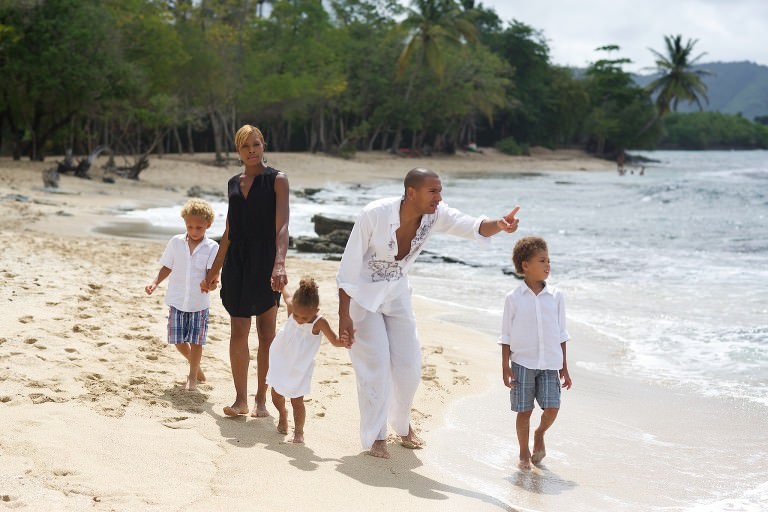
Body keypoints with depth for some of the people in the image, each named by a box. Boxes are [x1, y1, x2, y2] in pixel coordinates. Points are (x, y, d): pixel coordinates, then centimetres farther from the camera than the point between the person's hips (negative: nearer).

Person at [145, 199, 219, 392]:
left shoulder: (212, 247, -7)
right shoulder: (176, 242, -1)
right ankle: (194, 365, 34)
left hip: (199, 302, -2)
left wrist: (211, 282, -38)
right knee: (178, 340, 7)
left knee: (196, 341, 3)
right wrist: (155, 283, -5)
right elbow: (167, 267, 8)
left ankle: (193, 377, 21)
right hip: (177, 301, 2)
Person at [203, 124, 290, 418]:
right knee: (238, 333, 0)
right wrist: (215, 270, 20)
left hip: (266, 262, -4)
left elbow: (282, 225, -16)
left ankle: (261, 399, 9)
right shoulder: (234, 183, 13)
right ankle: (240, 399, 7)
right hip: (237, 263, 4)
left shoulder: (277, 180, -4)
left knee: (266, 334, 2)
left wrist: (279, 263, -31)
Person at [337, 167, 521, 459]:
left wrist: (499, 225, -50)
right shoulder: (374, 215, -29)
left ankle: (402, 424, 32)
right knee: (375, 364, -8)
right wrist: (343, 316, -22)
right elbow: (349, 265, -23)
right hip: (363, 294, -5)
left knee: (409, 365, 7)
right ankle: (375, 438, 7)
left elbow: (474, 227, -27)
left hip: (396, 294, 5)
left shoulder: (435, 215, -16)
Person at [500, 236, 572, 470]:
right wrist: (505, 367, -3)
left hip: (549, 363, 2)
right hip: (522, 363, -2)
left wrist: (564, 368, 9)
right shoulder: (513, 298, -2)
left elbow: (561, 335, 9)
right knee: (524, 411, 3)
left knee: (552, 408, -9)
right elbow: (506, 336, 2)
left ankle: (539, 434, 23)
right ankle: (524, 453, 22)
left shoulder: (556, 296, 4)